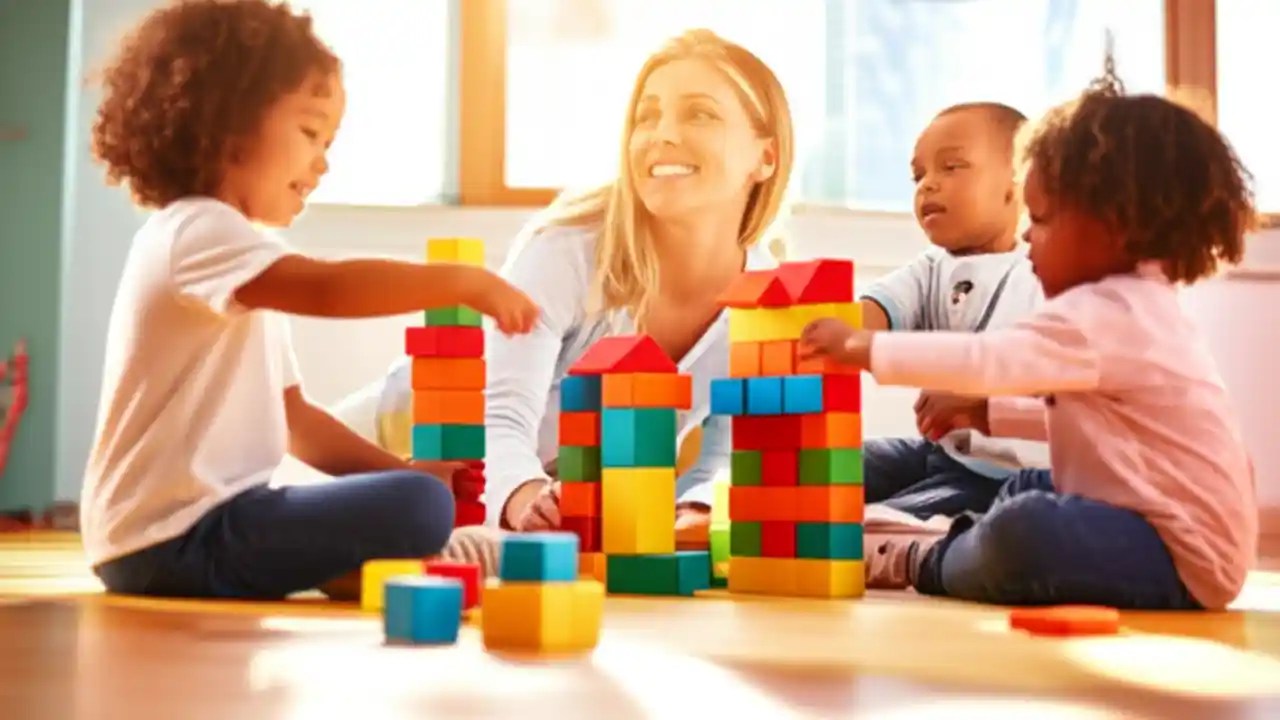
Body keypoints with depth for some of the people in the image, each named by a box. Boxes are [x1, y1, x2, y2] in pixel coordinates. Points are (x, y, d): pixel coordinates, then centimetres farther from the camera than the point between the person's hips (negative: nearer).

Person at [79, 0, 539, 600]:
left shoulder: (226, 249, 21)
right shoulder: (197, 231, -13)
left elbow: (292, 419, 17)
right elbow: (328, 289, -31)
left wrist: (404, 470, 5)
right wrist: (466, 282, -21)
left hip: (205, 522, 11)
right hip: (173, 538, -11)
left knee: (415, 493, 25)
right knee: (418, 509, -27)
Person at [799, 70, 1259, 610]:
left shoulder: (1104, 315, -20)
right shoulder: (1134, 306, 13)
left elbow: (985, 359, -28)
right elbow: (1071, 414, 26)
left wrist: (862, 348, -21)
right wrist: (988, 413, 21)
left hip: (1184, 562, -11)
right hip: (1158, 528, 11)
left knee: (1021, 531, -31)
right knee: (1024, 490, 29)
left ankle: (928, 564, -5)